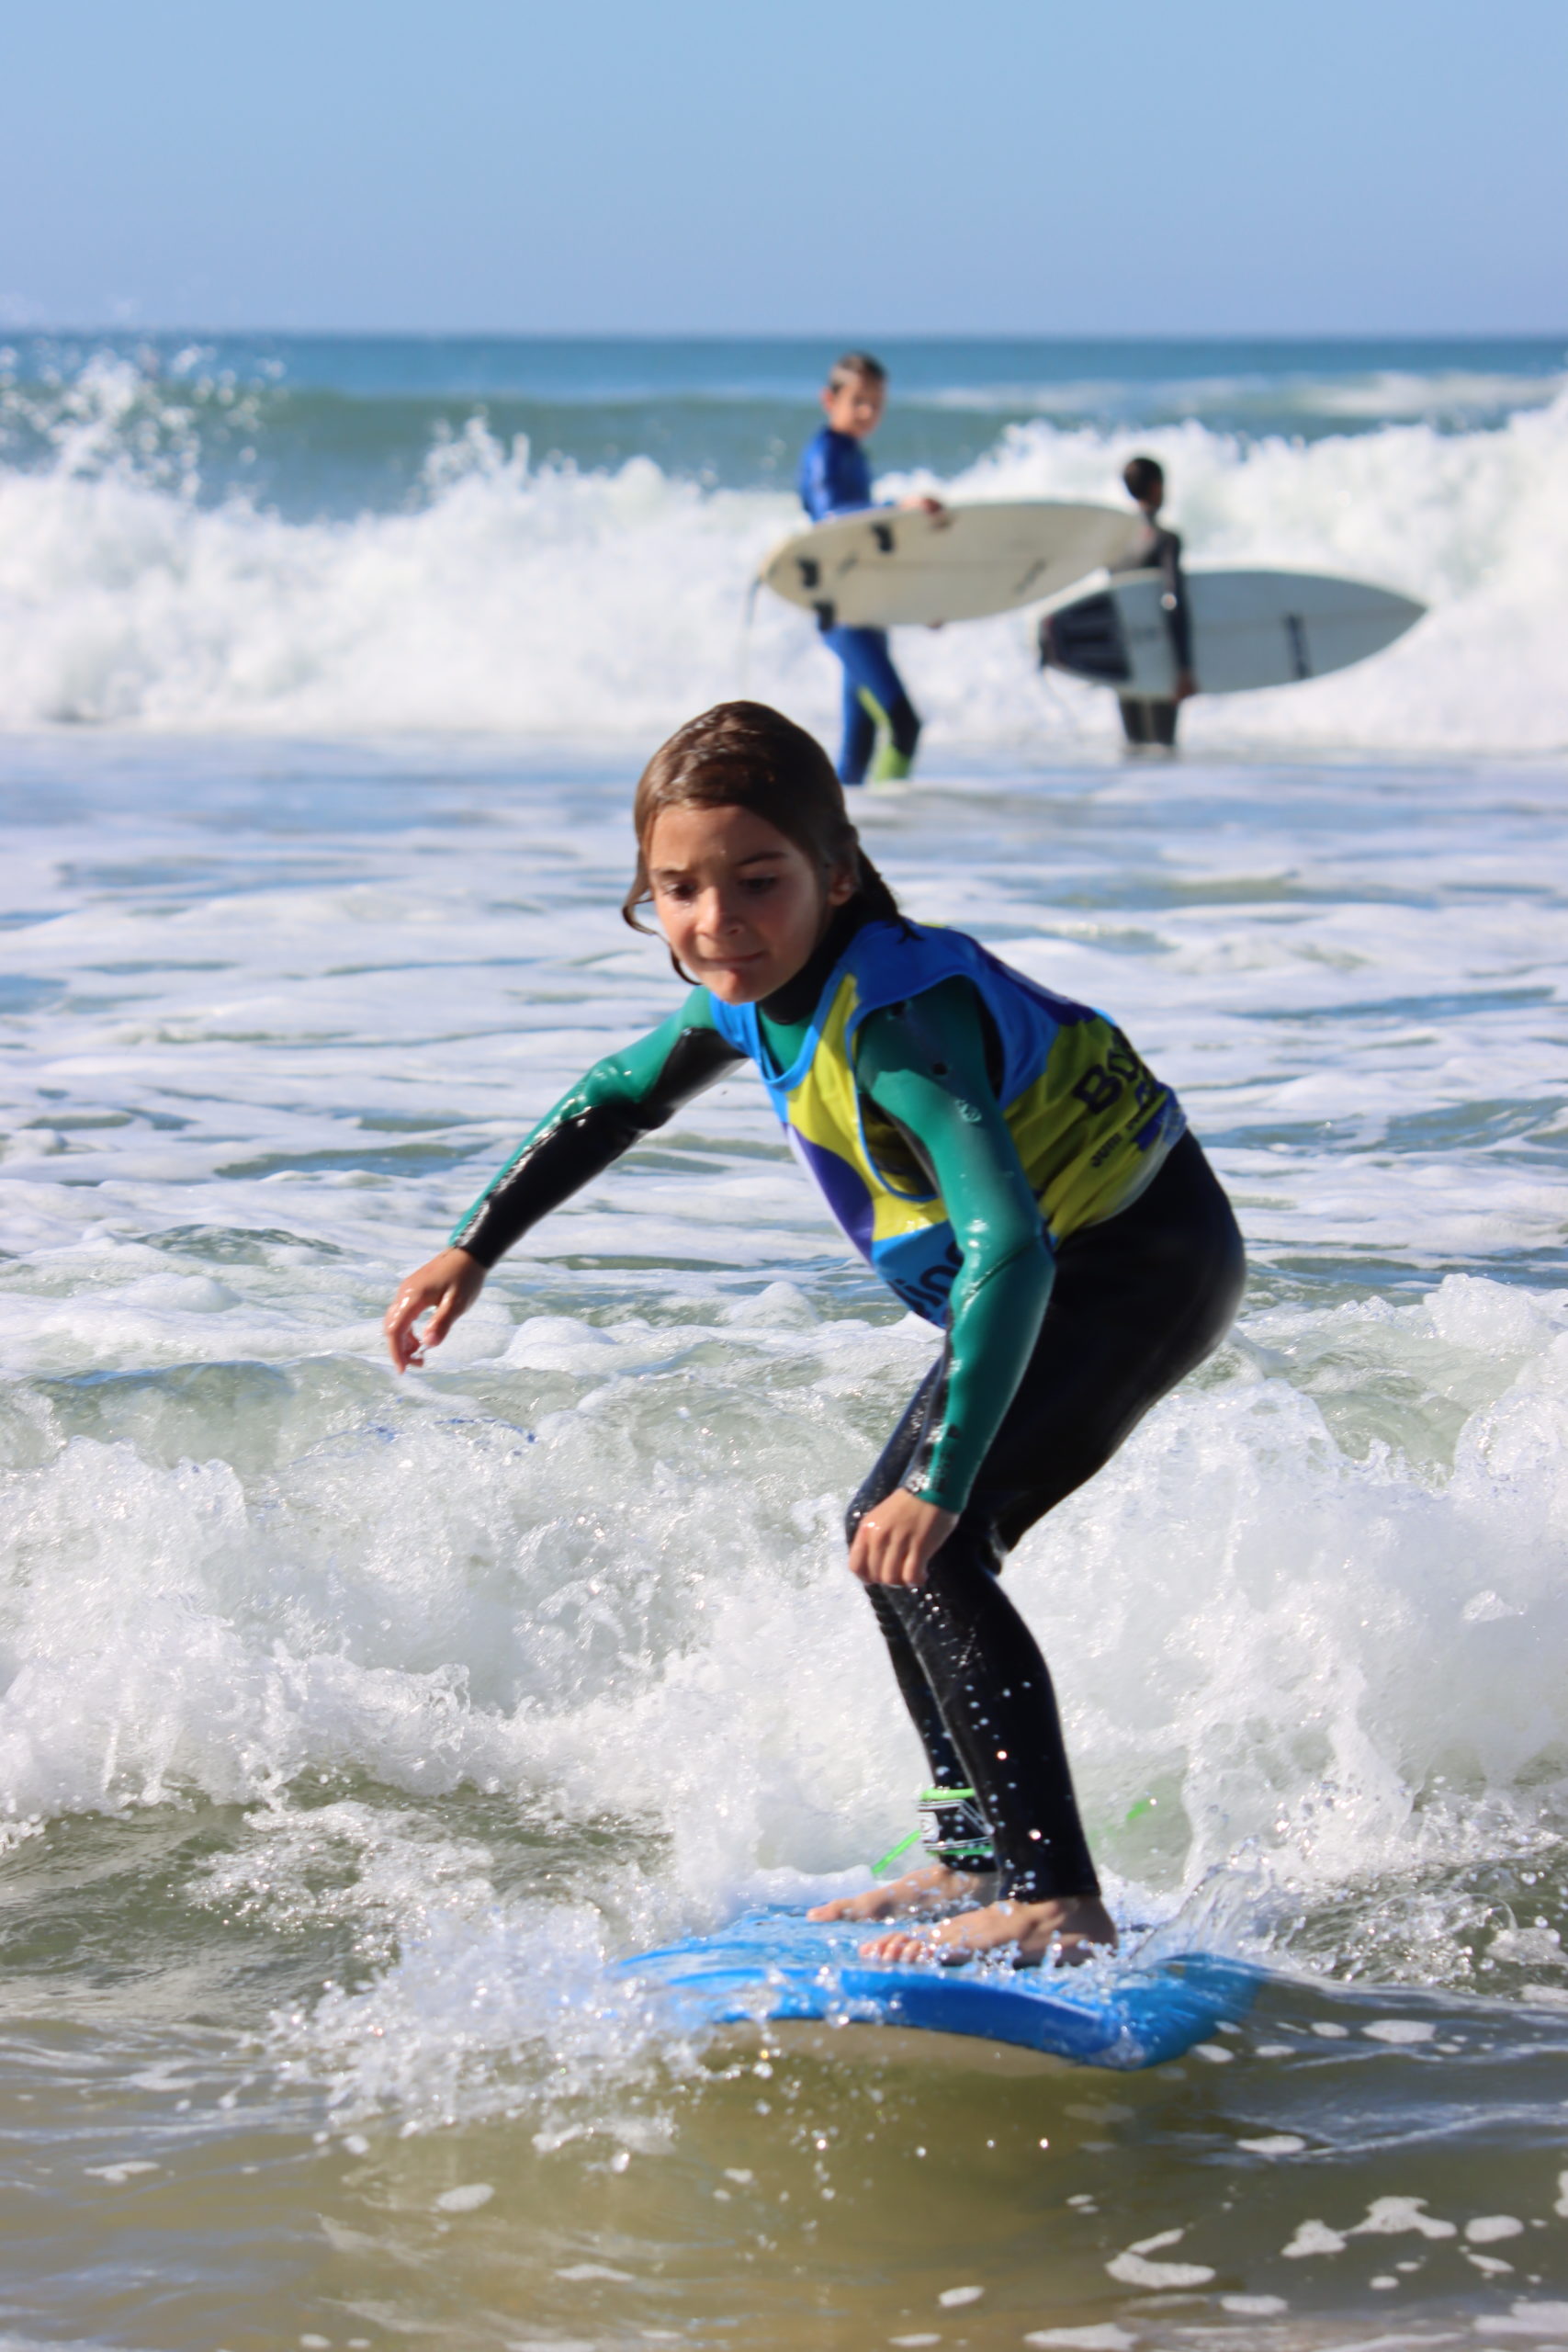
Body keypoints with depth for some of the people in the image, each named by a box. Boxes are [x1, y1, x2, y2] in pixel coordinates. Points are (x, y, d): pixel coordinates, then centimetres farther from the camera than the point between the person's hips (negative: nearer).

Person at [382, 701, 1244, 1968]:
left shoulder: (896, 1019, -33)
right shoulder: (759, 988, -4)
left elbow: (1010, 1250, -42)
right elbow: (618, 1097, 17)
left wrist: (942, 1485, -47)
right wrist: (475, 1248, 16)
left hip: (1143, 1259, -10)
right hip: (1063, 1266, 10)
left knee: (926, 1547, -23)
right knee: (890, 1534, 20)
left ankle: (1057, 1902, -27)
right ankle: (980, 1856, 31)